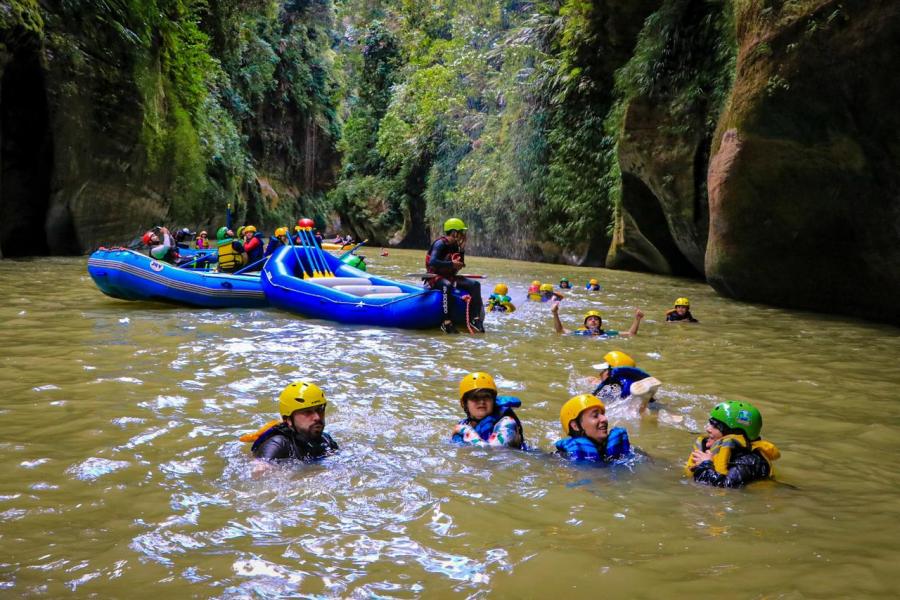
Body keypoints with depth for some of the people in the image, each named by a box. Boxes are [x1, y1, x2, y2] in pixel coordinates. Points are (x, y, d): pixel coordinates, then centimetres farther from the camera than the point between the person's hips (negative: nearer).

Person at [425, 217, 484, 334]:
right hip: (435, 278, -8)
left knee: (475, 284, -6)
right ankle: (446, 323, -40)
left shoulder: (455, 245, 9)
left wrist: (462, 249, 0)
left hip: (449, 277, 8)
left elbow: (460, 264, 10)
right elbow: (432, 262, -29)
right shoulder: (440, 244, -15)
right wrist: (451, 264, -27)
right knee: (447, 286, -41)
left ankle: (475, 319, -10)